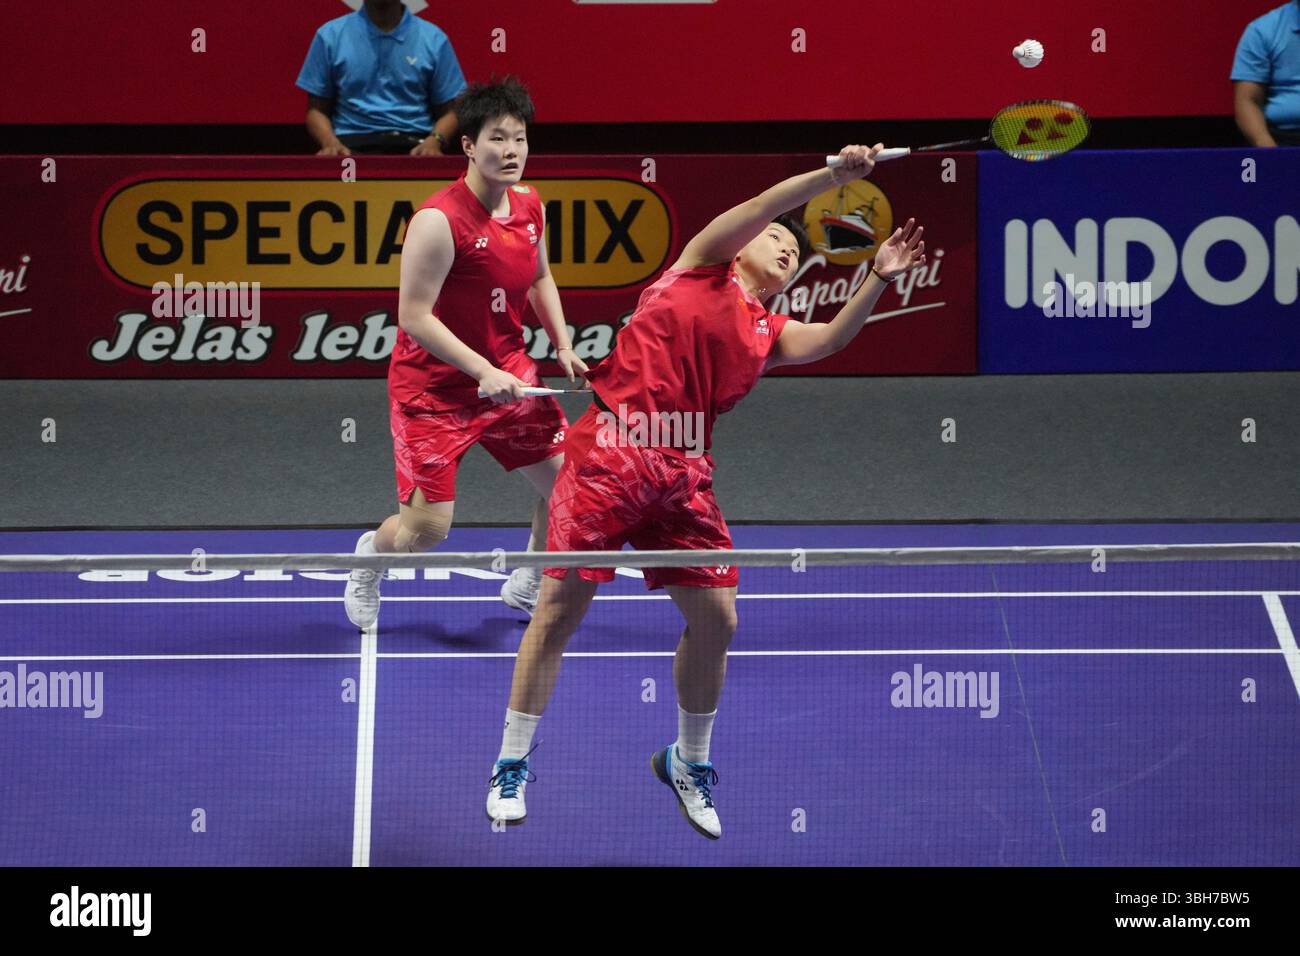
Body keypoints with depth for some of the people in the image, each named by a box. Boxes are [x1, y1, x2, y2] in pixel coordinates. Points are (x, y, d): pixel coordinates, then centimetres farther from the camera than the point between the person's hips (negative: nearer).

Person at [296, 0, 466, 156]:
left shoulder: (434, 40, 8)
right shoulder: (330, 37, 8)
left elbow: (448, 111, 10)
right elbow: (317, 109, 10)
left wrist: (434, 141, -12)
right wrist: (331, 142, -12)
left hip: (414, 145, 0)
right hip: (352, 143, 0)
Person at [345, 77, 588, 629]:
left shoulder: (530, 206, 0)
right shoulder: (438, 222, -23)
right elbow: (414, 317, -23)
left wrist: (563, 346, 7)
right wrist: (483, 371, -28)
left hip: (509, 374, 7)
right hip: (434, 388, -7)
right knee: (426, 529, -4)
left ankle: (528, 585, 31)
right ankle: (370, 556, 33)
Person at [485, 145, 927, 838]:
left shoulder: (768, 331, 19)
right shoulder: (703, 269, 7)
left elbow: (830, 338, 2)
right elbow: (756, 209, -5)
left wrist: (878, 279, -10)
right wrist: (834, 175, -15)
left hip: (681, 478, 6)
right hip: (610, 458, -6)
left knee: (715, 619, 0)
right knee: (559, 611, -3)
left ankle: (688, 763, 23)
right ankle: (511, 766, 10)